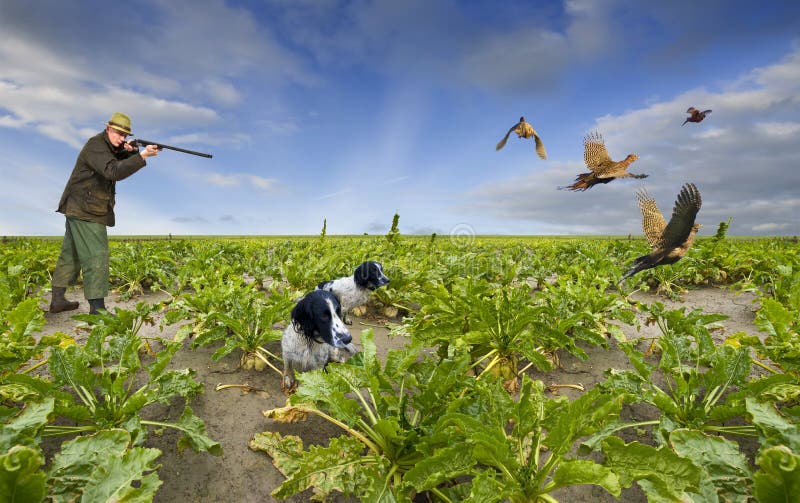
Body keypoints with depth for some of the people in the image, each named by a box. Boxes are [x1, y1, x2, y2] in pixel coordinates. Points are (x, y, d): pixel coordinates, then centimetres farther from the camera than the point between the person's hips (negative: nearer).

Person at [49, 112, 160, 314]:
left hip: (78, 210, 10)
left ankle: (57, 300, 26)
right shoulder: (96, 145, -16)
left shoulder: (110, 146, 13)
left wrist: (130, 152, -12)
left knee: (70, 254, 16)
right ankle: (97, 309, -14)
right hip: (86, 212, -10)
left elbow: (125, 165, 9)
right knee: (96, 257, -13)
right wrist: (142, 155, -36)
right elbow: (114, 172, -30)